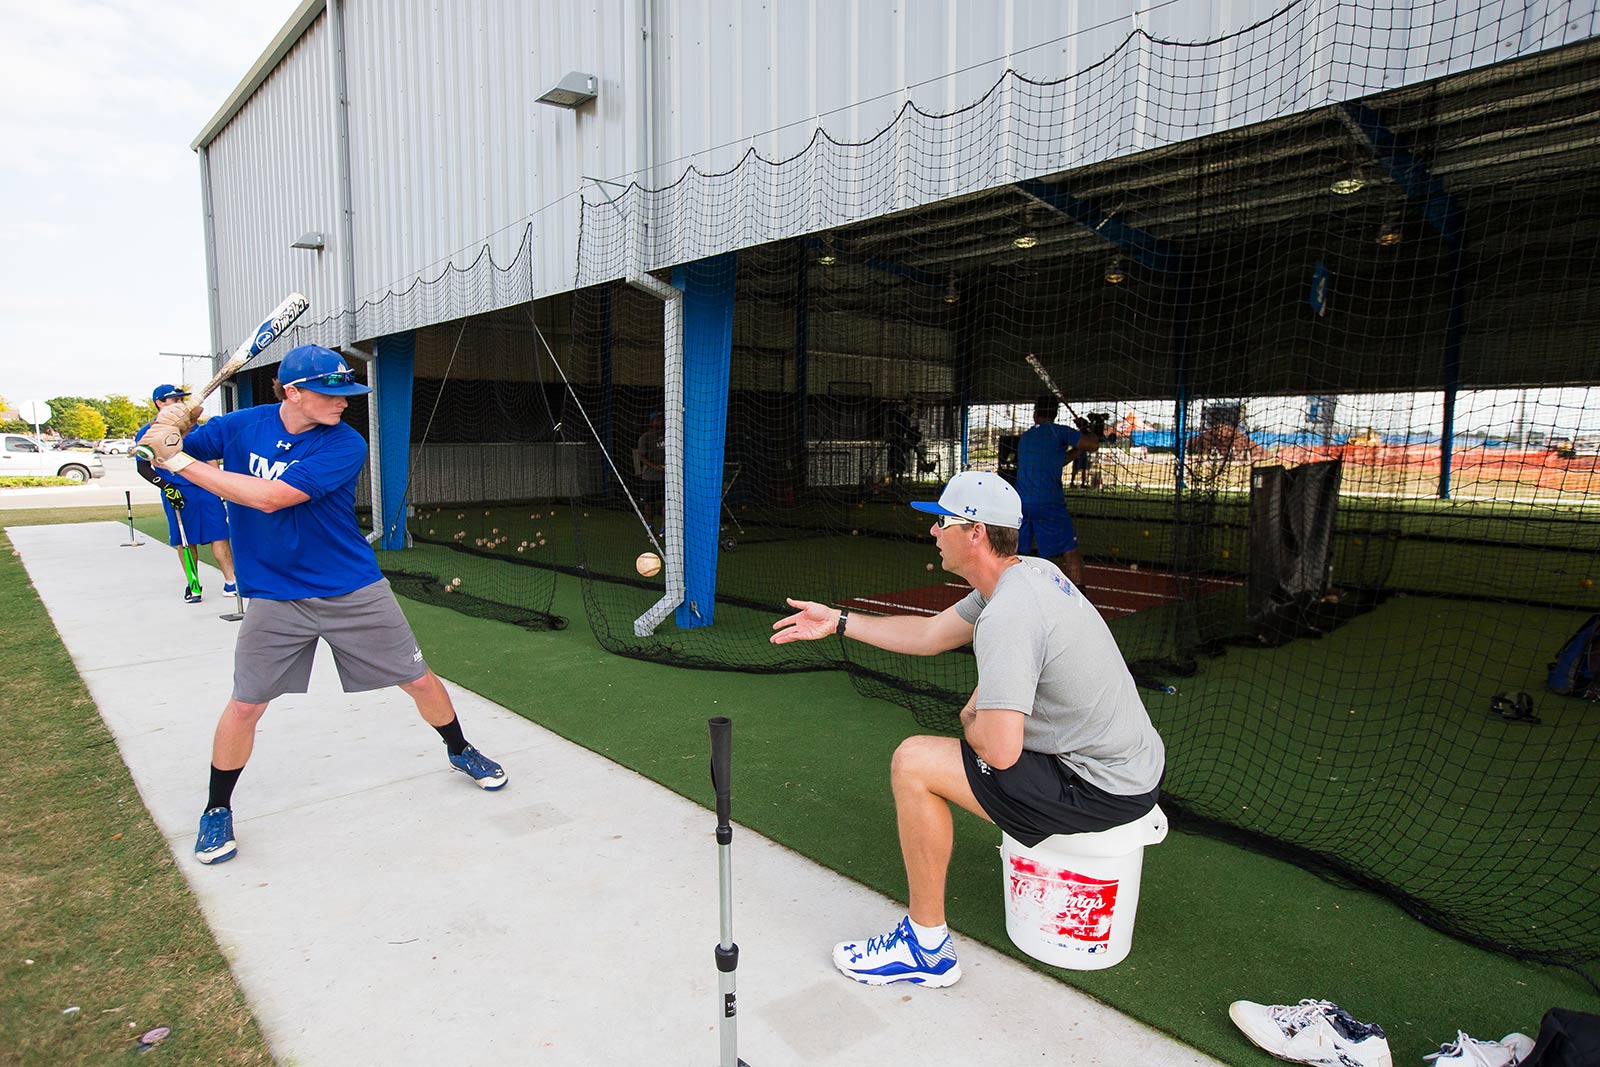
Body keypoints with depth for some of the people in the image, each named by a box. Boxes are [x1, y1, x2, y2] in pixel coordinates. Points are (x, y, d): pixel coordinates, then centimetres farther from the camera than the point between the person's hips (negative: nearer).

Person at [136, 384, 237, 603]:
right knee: (186, 541, 3)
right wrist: (167, 489, -11)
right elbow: (143, 468, 1)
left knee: (219, 533, -5)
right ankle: (192, 584, 17)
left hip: (205, 487, 2)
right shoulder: (147, 433, 2)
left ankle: (230, 581, -2)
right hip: (177, 493, -2)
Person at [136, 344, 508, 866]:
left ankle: (460, 751, 30)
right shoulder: (242, 426, -3)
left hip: (354, 593, -1)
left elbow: (270, 497, -24)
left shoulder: (345, 445, -15)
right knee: (244, 704, 2)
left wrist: (180, 460, -21)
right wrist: (166, 428, -20)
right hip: (274, 599, 2)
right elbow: (158, 449, 3)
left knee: (419, 680, 5)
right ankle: (217, 811, 26)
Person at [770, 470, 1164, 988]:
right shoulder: (1032, 571, 4)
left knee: (913, 762, -11)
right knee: (986, 703, 28)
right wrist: (839, 622, 16)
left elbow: (1000, 751, -30)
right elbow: (930, 634, 14)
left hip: (1104, 790, -10)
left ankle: (927, 945, 3)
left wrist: (970, 721, -7)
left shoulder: (1005, 614, -26)